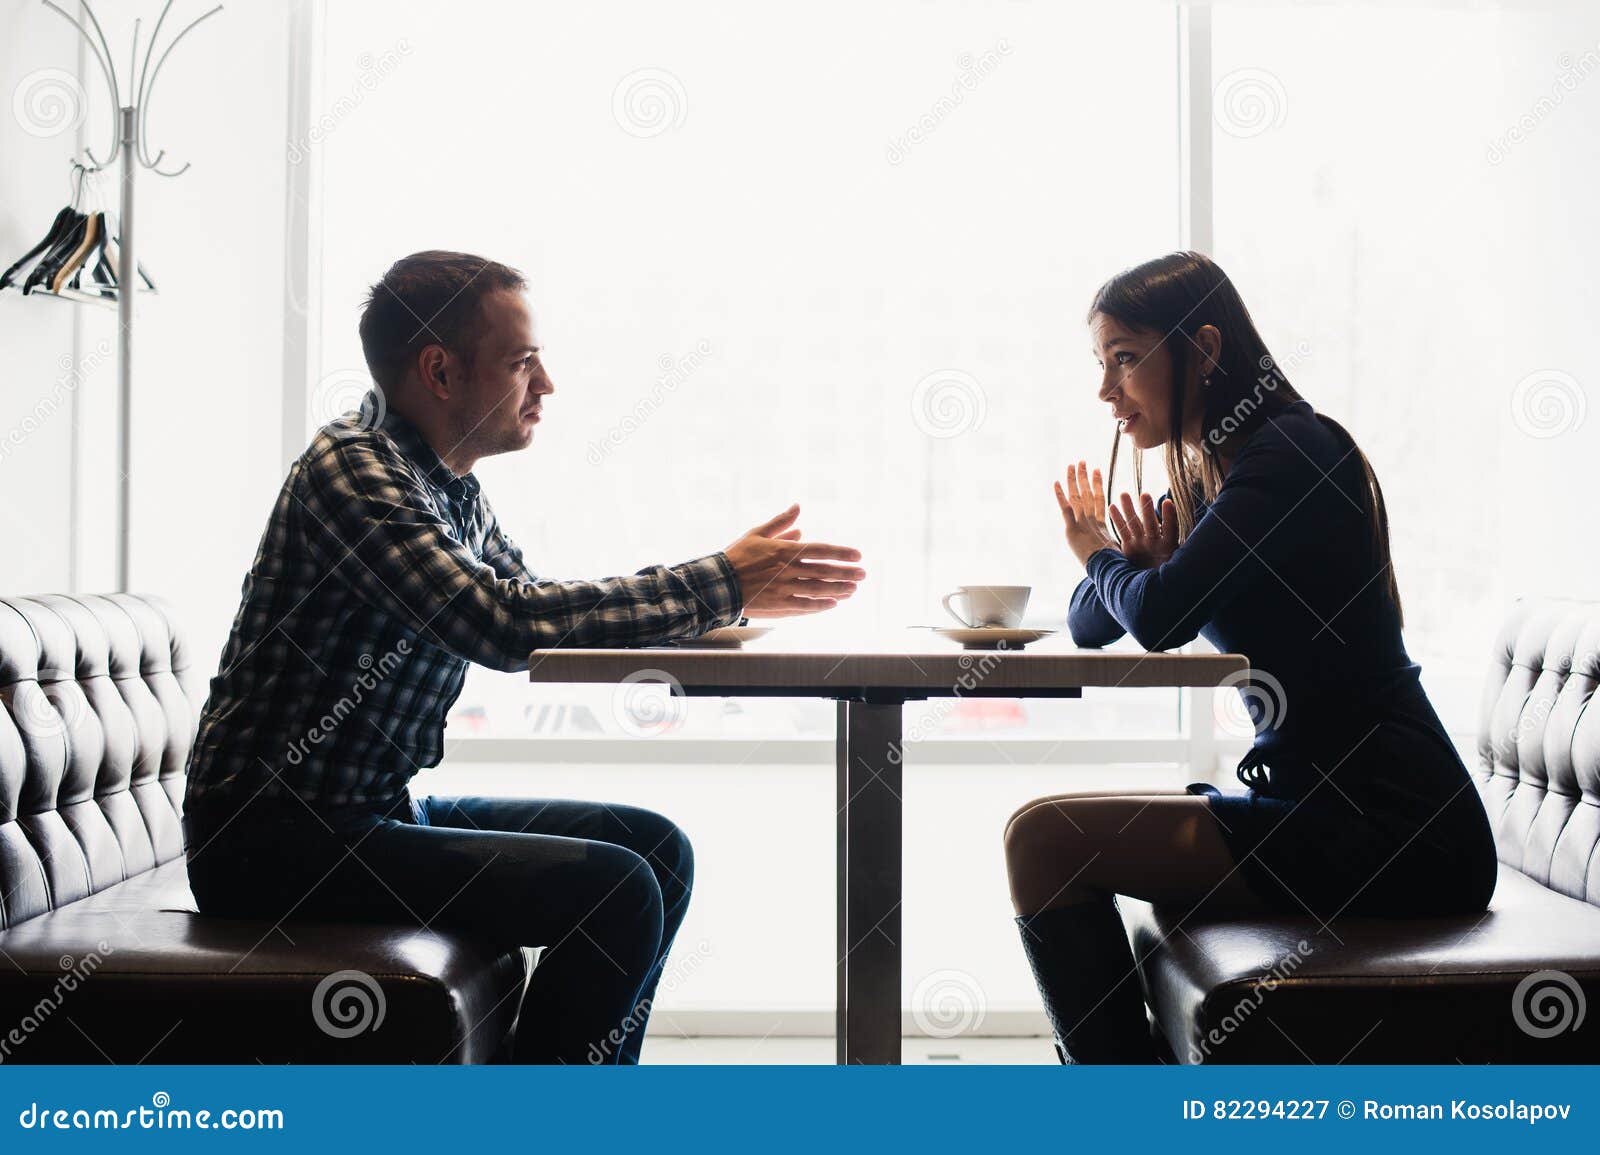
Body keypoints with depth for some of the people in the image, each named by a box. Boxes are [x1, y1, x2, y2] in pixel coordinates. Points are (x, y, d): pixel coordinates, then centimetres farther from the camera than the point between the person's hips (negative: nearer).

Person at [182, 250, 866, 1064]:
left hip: (377, 810, 10)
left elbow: (543, 613, 19)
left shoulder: (450, 486, 11)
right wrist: (720, 587, -23)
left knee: (656, 849, 8)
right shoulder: (353, 468, -18)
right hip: (273, 843, -10)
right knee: (616, 894, -19)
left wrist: (706, 602, 2)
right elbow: (509, 624, -30)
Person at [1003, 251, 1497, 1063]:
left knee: (1045, 840, -14)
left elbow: (1158, 617, -22)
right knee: (1066, 837, 18)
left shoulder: (1291, 452, -12)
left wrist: (1102, 559, 1)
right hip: (1324, 806, 10)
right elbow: (1088, 627, 20)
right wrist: (1122, 566, -3)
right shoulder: (1210, 481, 16)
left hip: (1390, 833, -10)